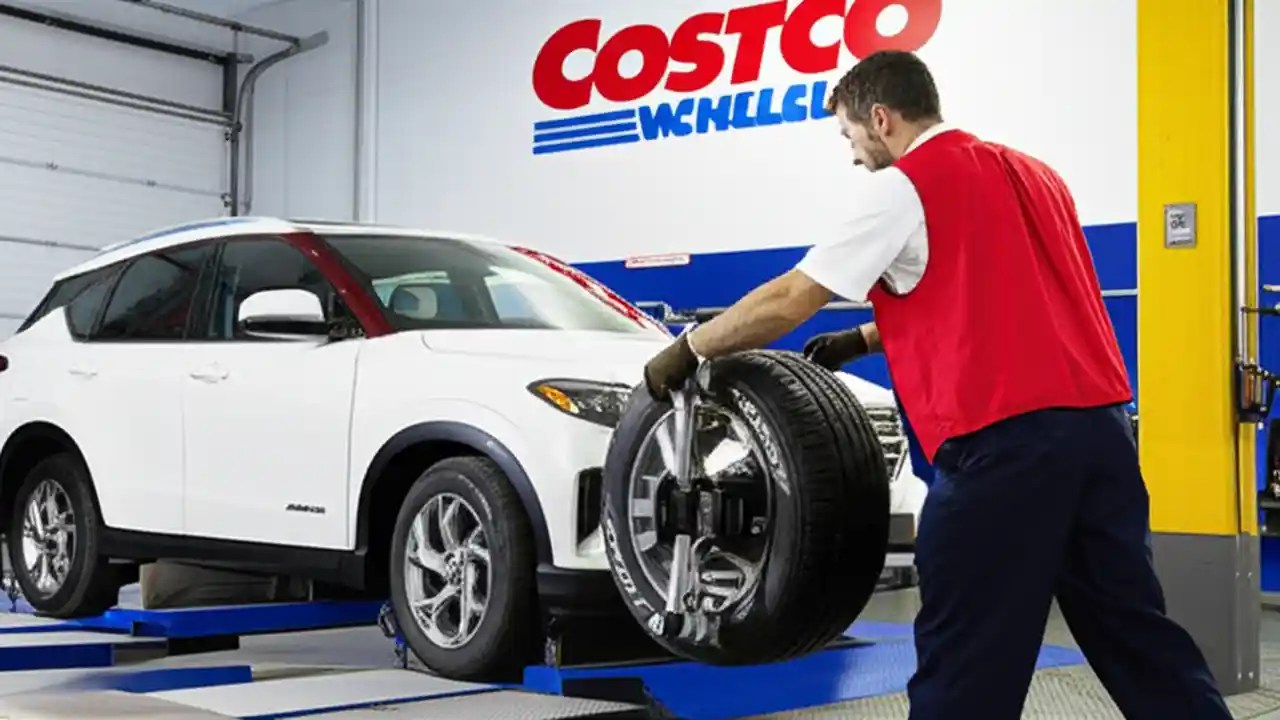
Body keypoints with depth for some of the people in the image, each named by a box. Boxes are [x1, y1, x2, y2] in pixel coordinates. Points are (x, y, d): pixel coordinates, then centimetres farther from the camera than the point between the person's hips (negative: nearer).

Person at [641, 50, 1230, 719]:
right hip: (1099, 423, 8)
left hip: (1005, 439, -8)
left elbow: (789, 300, -2)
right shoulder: (1033, 173, 22)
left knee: (964, 660, 0)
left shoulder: (900, 187, -2)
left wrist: (686, 350, 9)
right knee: (1134, 628, 13)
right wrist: (863, 340, 31)